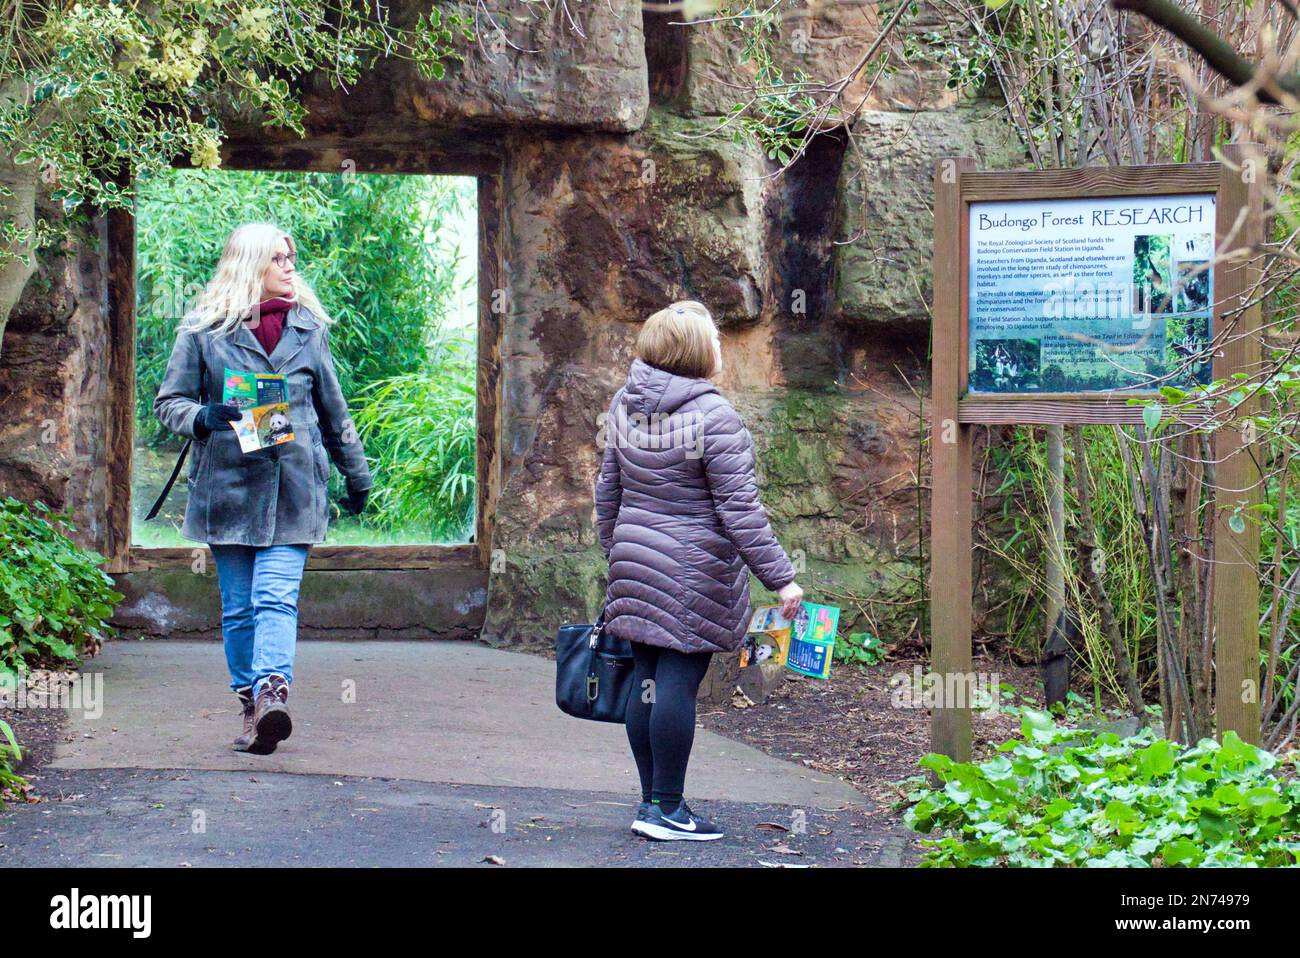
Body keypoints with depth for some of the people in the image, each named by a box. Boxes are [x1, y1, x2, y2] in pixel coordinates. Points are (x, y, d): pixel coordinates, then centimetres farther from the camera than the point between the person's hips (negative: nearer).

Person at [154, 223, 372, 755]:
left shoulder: (307, 327, 13)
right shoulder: (203, 329, 4)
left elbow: (333, 410, 21)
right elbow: (170, 401, 6)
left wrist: (357, 476, 26)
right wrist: (204, 417, -16)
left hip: (293, 488, 0)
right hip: (227, 485, 0)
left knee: (276, 597, -15)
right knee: (238, 606, 4)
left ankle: (271, 694, -27)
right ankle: (250, 702, 12)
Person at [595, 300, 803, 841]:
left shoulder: (625, 405, 7)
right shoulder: (712, 415, -15)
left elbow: (608, 490, 15)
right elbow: (739, 508, -16)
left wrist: (615, 553, 27)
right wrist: (780, 577, -11)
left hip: (636, 561, 7)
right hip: (694, 572, -7)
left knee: (646, 680, 10)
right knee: (679, 681, -4)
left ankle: (651, 800, 17)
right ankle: (666, 809, -1)